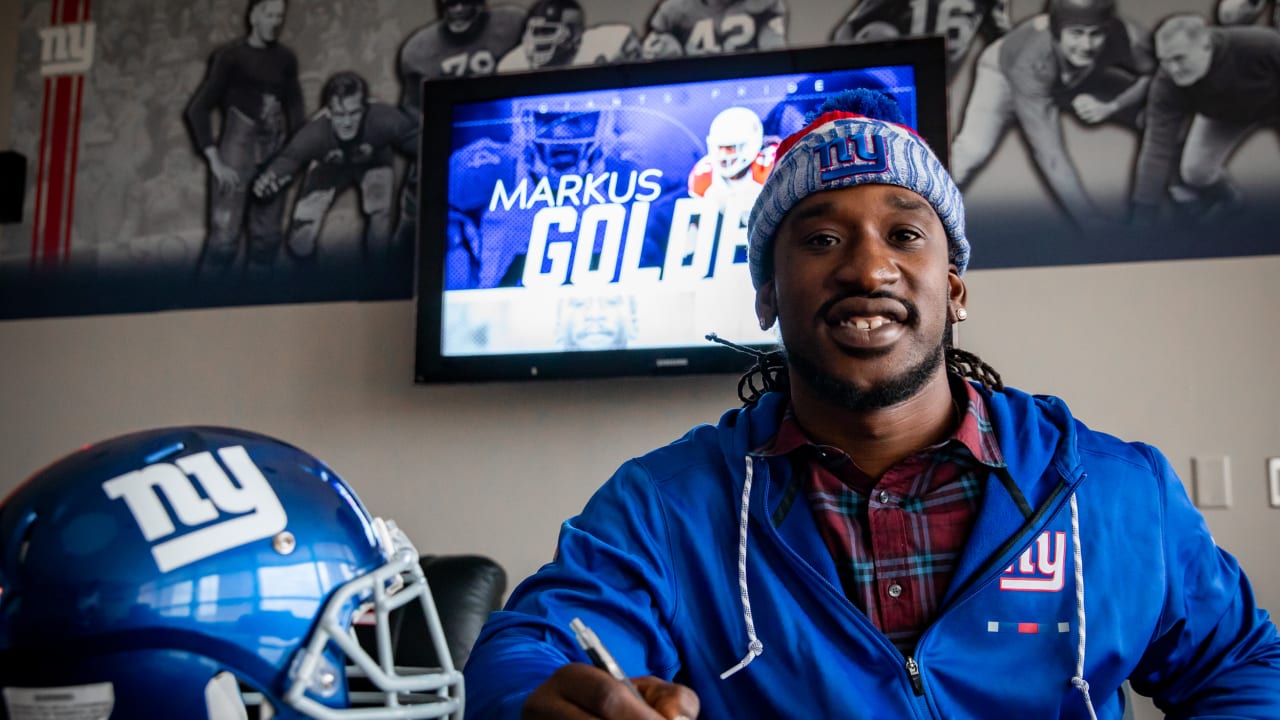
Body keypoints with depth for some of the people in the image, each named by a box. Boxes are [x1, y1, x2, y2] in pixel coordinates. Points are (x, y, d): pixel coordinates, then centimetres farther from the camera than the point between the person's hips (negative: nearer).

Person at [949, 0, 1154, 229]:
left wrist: (1111, 106, -32)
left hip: (1079, 80, 4)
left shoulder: (1127, 38, -37)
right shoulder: (1030, 62, -45)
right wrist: (1093, 227, -45)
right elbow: (1049, 154, -45)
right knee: (973, 150, -28)